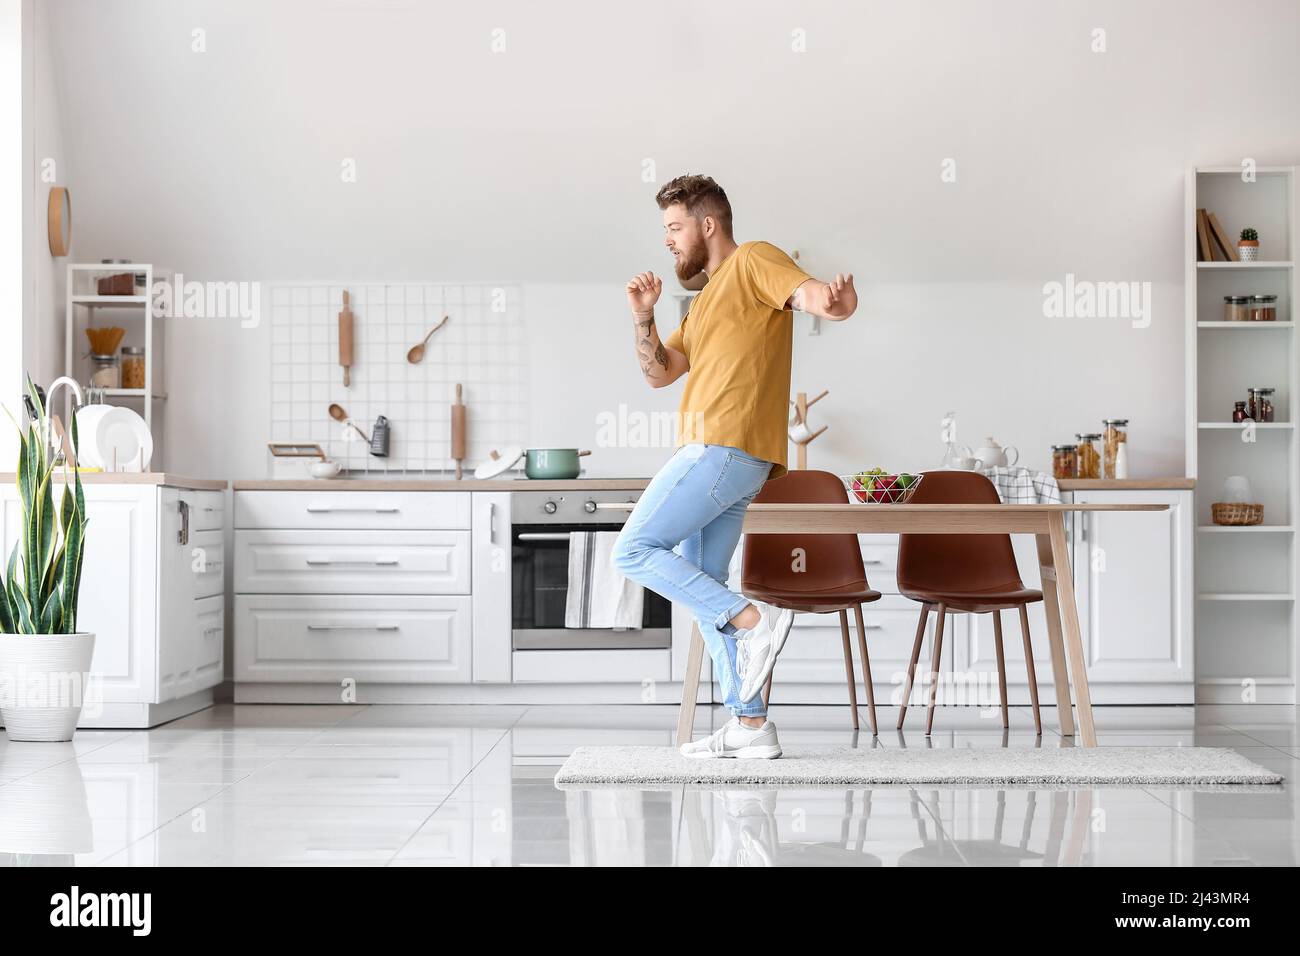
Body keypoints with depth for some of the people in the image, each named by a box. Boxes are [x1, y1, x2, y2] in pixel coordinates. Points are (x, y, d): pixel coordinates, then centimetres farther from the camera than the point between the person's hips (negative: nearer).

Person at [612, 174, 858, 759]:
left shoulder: (753, 261, 0)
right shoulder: (708, 298, 28)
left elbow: (814, 295, -18)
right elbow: (659, 374, 23)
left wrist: (835, 298, -42)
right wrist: (643, 317, 7)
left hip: (725, 448, -10)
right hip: (712, 455, 10)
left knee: (634, 551, -11)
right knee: (701, 586, 8)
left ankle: (754, 620, -16)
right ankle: (750, 725, 8)